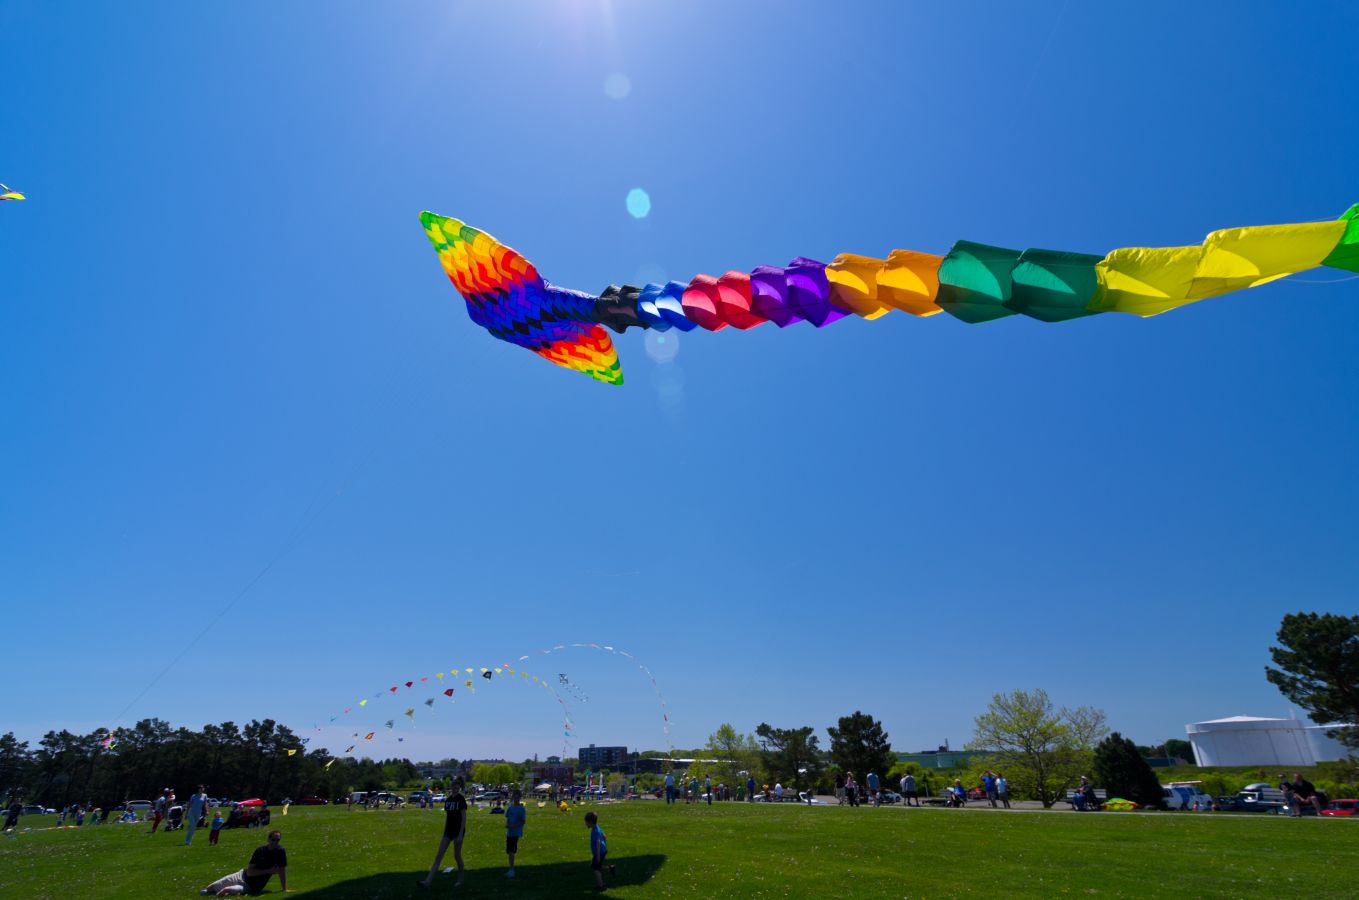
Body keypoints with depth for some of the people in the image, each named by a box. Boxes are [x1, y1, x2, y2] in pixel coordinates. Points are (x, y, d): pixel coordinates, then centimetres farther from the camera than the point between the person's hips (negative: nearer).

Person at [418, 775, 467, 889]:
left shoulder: (461, 799, -12)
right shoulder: (448, 799, 7)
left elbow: (464, 818, -14)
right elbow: (447, 817, 13)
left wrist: (461, 835, -18)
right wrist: (444, 832, 13)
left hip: (458, 830, -6)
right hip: (448, 830, 6)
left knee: (457, 856, 4)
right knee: (438, 856, 0)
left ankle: (460, 880, 20)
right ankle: (428, 881, -3)